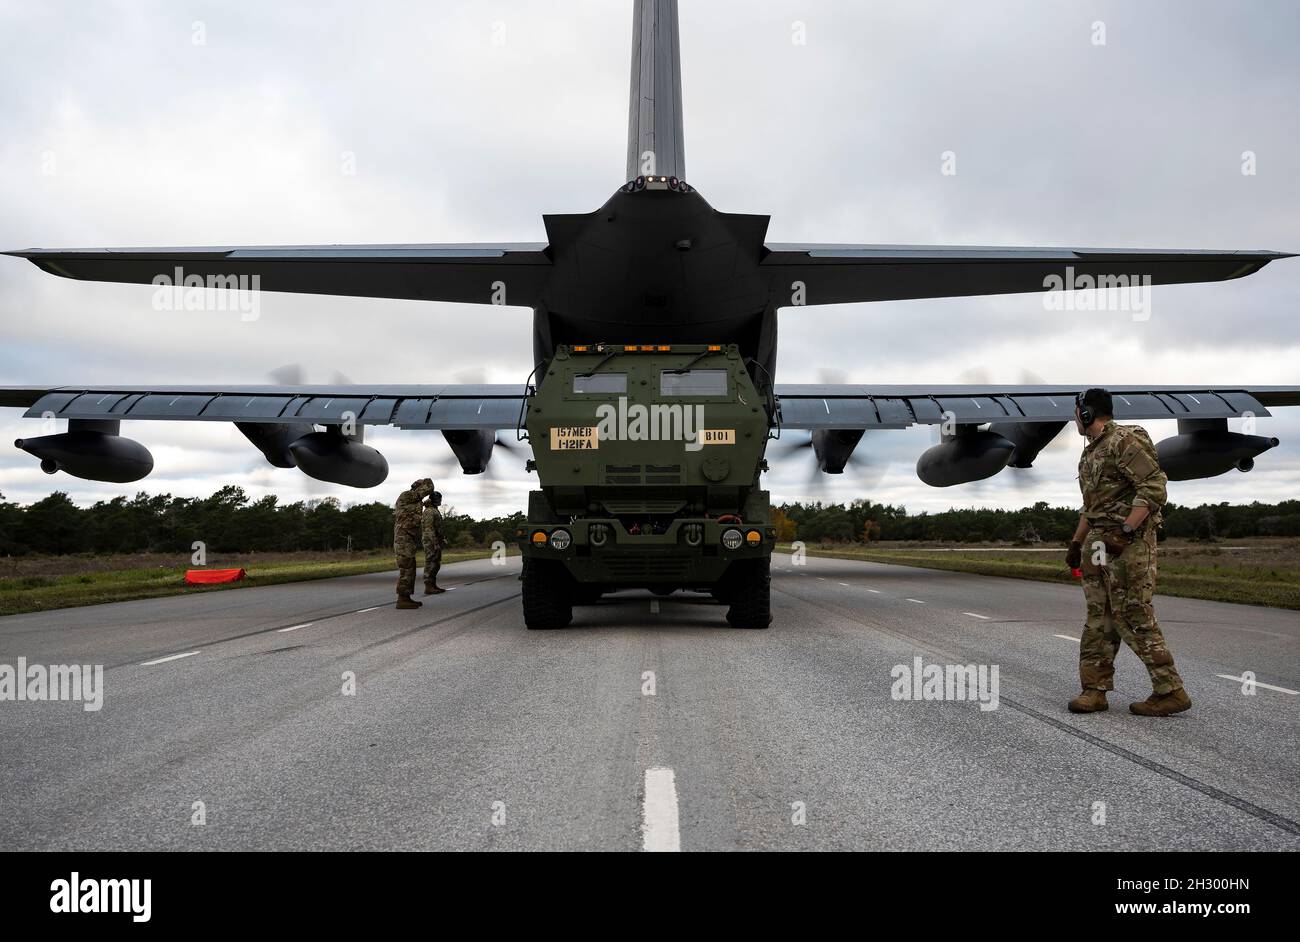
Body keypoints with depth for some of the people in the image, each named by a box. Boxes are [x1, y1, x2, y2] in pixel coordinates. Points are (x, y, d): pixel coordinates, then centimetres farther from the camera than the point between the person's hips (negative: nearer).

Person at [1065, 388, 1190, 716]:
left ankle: (1170, 692, -1)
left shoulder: (1124, 441, -11)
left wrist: (1126, 532, -25)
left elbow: (1154, 488, -20)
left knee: (1133, 616, -9)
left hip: (1128, 541, -9)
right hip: (1098, 542, 10)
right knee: (1099, 617, 8)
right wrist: (1076, 542, 23)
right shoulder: (1091, 451, 19)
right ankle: (1094, 689, 11)